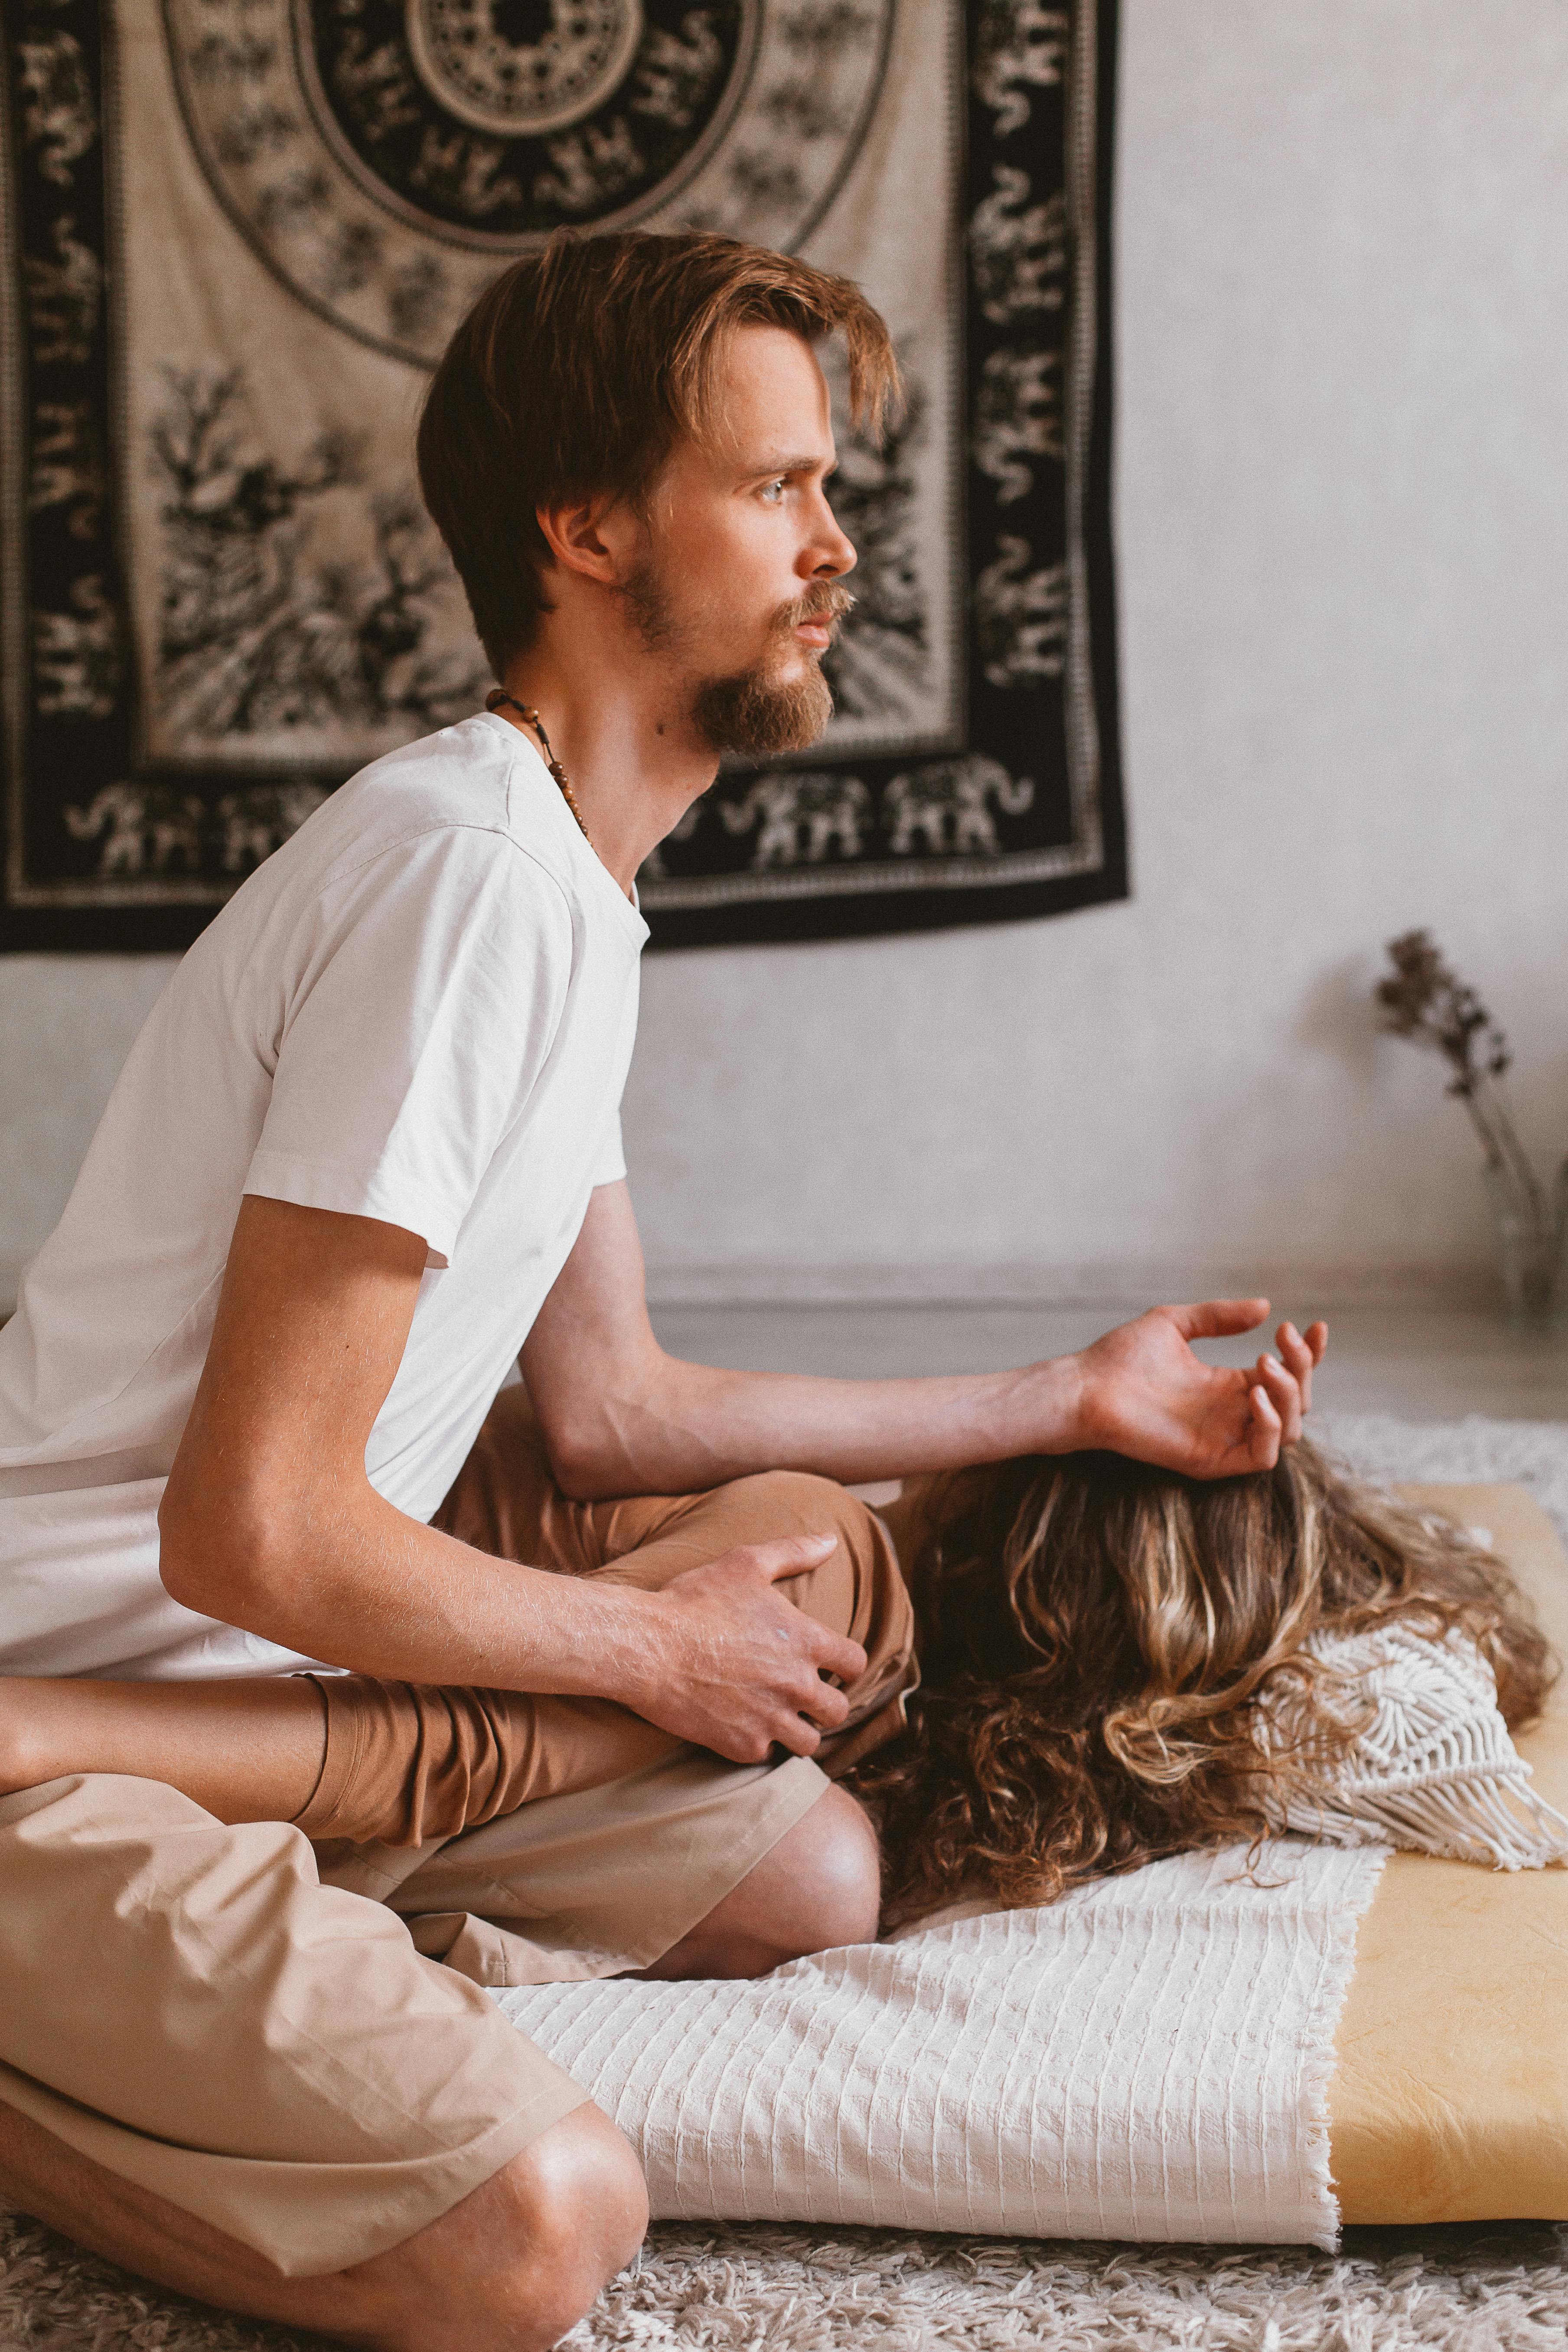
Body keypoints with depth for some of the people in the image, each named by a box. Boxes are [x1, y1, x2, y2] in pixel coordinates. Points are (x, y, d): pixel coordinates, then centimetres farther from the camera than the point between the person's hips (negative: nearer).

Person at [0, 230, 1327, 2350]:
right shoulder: (469, 876, -22)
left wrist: (1065, 1406, 18)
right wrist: (666, 1649, -9)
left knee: (812, 1871, 6)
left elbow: (610, 1409, 15)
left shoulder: (569, 894, 10)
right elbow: (254, 1529, -24)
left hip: (274, 1689, 10)